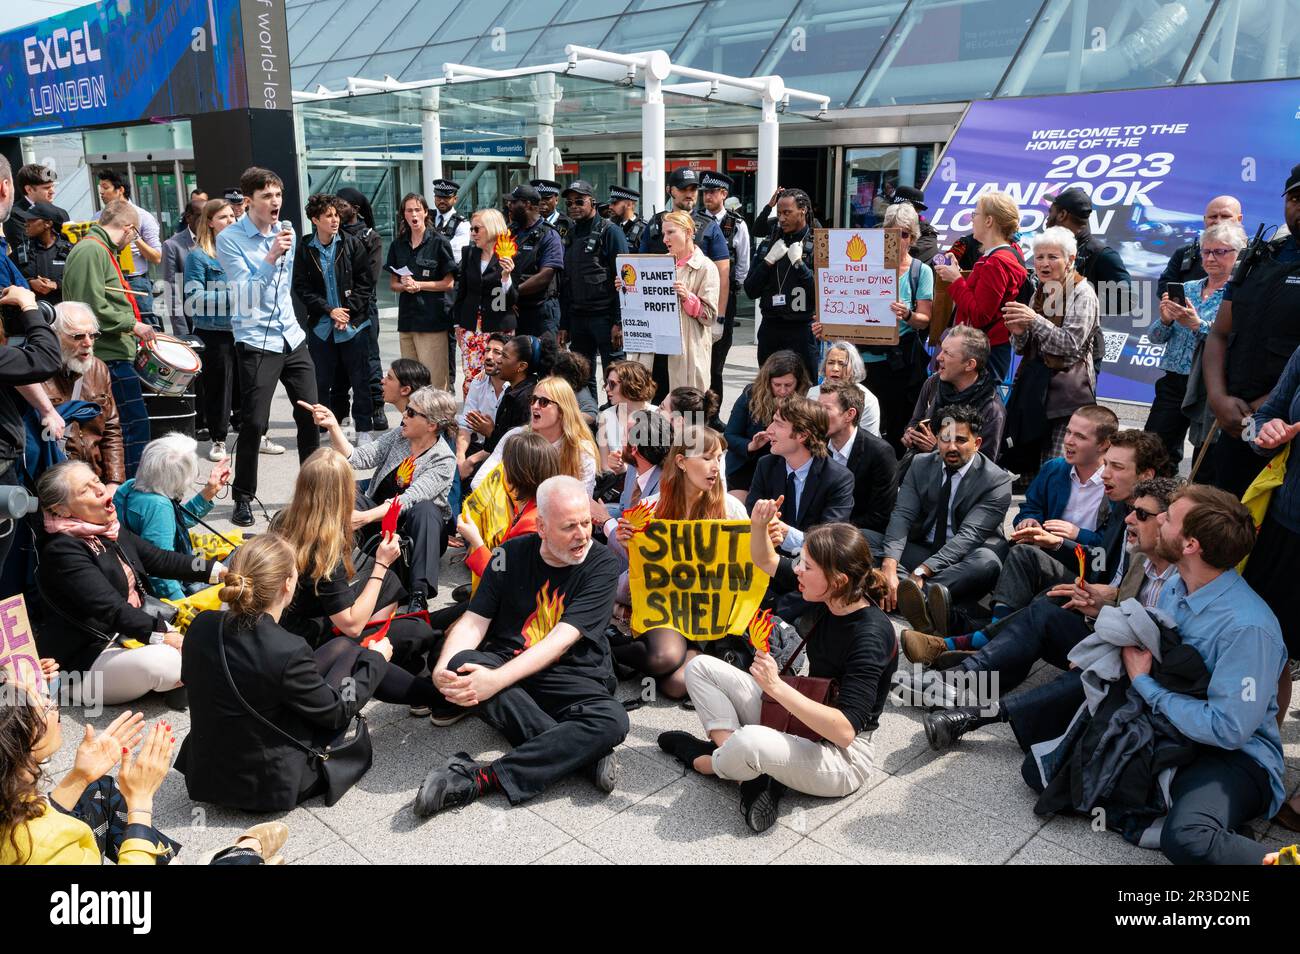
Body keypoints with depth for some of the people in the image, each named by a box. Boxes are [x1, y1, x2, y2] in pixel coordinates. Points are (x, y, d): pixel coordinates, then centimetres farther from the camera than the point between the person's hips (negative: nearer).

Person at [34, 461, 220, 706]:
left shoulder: (110, 529, 6)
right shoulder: (62, 550, -21)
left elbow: (159, 560, 7)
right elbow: (110, 609, -29)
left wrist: (217, 569, -4)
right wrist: (162, 635, -34)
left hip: (134, 628, 8)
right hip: (88, 660, -8)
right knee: (163, 661, -29)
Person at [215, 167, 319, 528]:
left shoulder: (287, 232, 10)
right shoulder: (229, 239, -8)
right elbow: (244, 291, -17)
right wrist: (271, 257, -26)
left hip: (293, 338, 6)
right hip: (256, 342, -6)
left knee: (310, 416, 7)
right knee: (253, 423, -6)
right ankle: (243, 498, 10)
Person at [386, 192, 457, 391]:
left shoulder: (439, 242, -1)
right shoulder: (398, 244, 13)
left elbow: (448, 283, -2)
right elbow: (393, 283, 17)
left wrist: (418, 285, -11)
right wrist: (405, 286, -5)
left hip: (432, 317, -5)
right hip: (407, 316, 5)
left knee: (434, 376, -8)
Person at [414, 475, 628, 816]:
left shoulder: (602, 565, -8)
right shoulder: (513, 554, 2)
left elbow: (562, 640, -18)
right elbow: (474, 621, -2)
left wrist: (497, 680, -31)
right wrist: (443, 667, -24)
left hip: (573, 680, -2)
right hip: (505, 663, 2)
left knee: (612, 720, -33)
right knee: (461, 664, -31)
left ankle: (478, 778, -34)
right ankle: (581, 752, -28)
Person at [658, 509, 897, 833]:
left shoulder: (870, 636, -28)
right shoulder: (827, 597, -6)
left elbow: (844, 730, -33)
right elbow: (766, 560, 10)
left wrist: (776, 687, -34)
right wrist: (758, 524, -10)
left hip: (842, 757, -8)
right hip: (796, 720, 9)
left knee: (750, 741, -40)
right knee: (699, 667, 2)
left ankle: (706, 762, -2)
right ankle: (751, 770, -14)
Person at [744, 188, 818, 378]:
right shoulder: (767, 245, 11)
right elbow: (750, 290, 7)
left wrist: (799, 263, -14)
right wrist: (768, 260, -3)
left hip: (802, 330, -4)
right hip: (770, 329, 5)